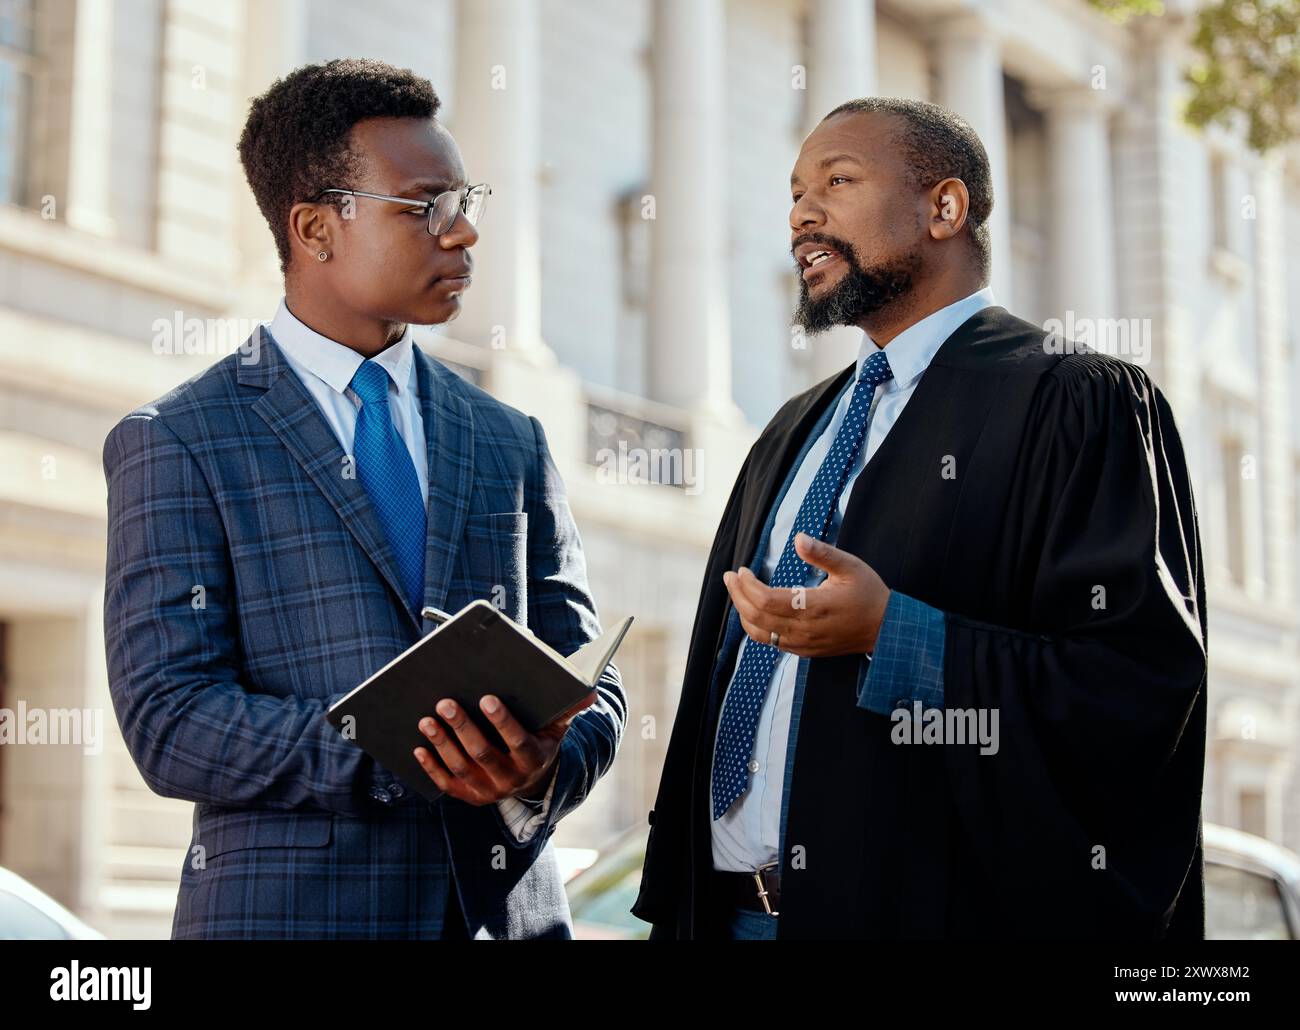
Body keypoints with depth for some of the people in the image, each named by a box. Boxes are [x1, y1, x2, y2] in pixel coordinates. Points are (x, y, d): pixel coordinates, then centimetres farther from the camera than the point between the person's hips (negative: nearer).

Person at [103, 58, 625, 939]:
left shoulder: (512, 444, 10)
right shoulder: (177, 444, -4)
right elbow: (171, 723, -11)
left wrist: (545, 770, -14)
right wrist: (403, 755, -23)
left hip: (513, 908, 4)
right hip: (291, 907, -4)